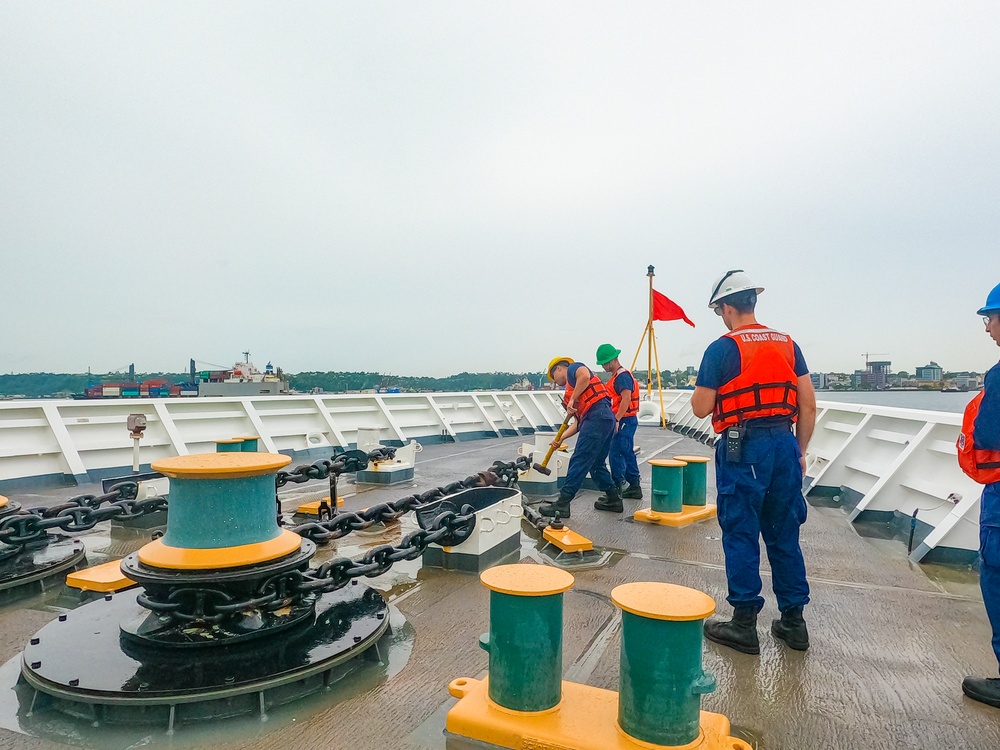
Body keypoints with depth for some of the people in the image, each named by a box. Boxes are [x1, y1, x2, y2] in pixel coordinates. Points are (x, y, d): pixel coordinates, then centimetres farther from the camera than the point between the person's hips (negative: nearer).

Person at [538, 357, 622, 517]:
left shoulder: (572, 369, 8)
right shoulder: (573, 389, 31)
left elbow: (585, 375, -20)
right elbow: (579, 422, 25)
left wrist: (572, 399, -16)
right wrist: (561, 438, 18)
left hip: (596, 417, -10)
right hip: (606, 419, 10)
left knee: (578, 462, -9)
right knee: (596, 463, 18)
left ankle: (562, 504, -8)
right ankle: (613, 499, 25)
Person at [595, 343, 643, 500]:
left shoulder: (622, 376, -14)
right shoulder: (617, 376, 18)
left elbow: (626, 399, -24)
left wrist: (617, 419, -25)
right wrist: (616, 419, 19)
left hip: (624, 421, -11)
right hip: (625, 421, 11)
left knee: (616, 454, -8)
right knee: (627, 454, 13)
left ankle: (617, 489, -4)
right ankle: (634, 487, 20)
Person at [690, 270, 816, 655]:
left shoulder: (722, 349, -8)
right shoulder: (788, 345, 9)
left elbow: (700, 408, -7)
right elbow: (808, 406, 8)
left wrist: (701, 387, 13)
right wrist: (799, 452, 16)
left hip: (743, 449, -6)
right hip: (784, 445, 6)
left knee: (741, 536, 3)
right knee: (784, 535, 14)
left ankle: (744, 624, 10)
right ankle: (793, 620, 23)